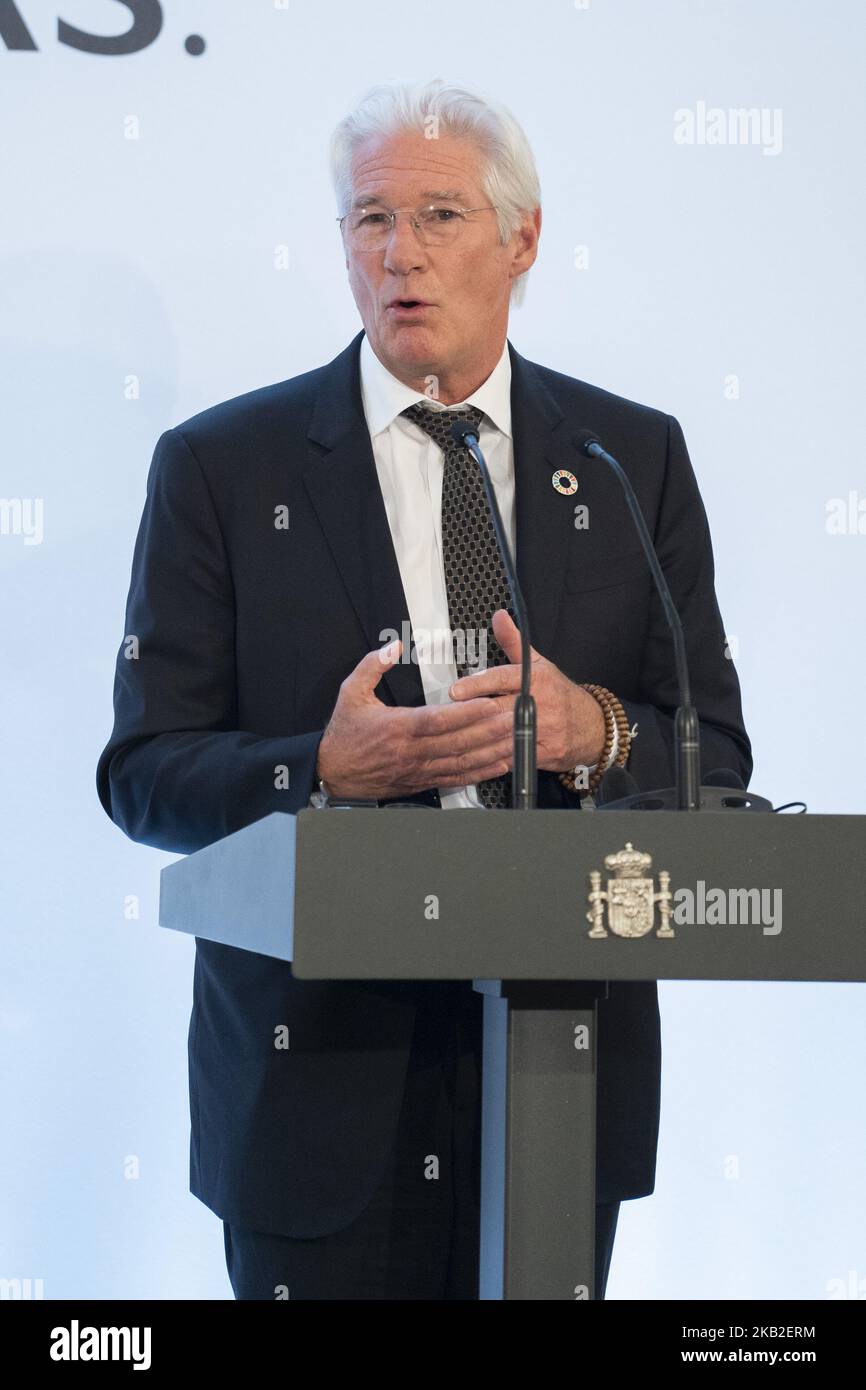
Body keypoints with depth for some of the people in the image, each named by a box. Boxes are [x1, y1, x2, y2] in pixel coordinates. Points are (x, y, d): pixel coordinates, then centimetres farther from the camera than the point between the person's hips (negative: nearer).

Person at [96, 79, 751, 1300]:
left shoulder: (635, 460, 6)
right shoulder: (222, 466, 1)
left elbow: (716, 755, 5)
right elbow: (143, 773, -2)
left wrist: (593, 730, -16)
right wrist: (325, 770, -20)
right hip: (319, 1061, -2)